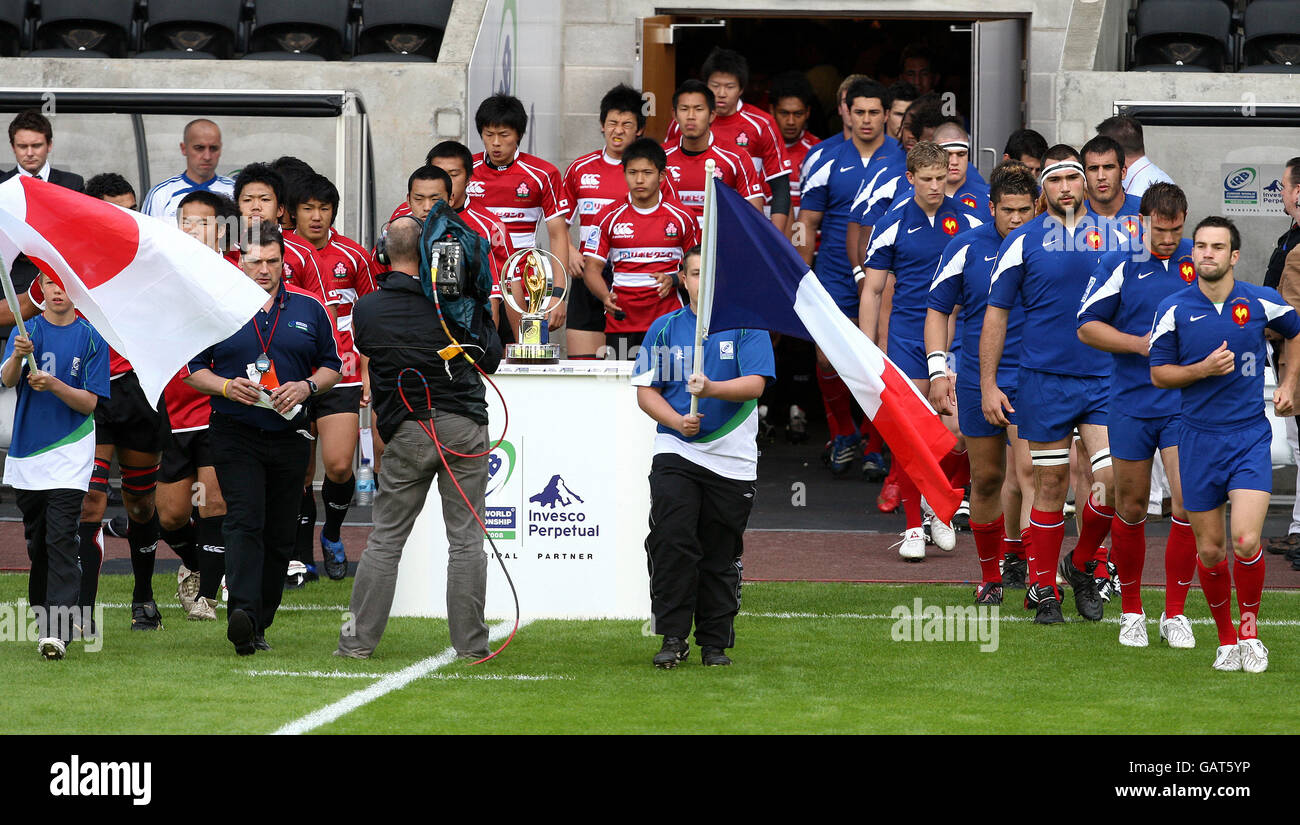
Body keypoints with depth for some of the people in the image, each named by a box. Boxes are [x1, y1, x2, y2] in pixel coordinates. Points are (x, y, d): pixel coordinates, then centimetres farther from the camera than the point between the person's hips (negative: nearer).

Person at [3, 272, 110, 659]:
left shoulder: (91, 338, 0)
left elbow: (90, 402, -4)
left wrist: (54, 385, -21)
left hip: (69, 453, -3)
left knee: (61, 539, -13)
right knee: (36, 542, 12)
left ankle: (58, 631, -20)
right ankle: (43, 616, 27)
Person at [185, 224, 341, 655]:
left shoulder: (309, 309, 9)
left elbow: (332, 367, 14)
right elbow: (192, 369, 6)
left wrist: (306, 386, -7)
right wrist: (226, 386, -13)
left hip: (289, 436, 3)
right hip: (235, 436, -3)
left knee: (279, 535, 5)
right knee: (245, 521, -19)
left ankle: (259, 624, 13)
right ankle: (242, 613, -32)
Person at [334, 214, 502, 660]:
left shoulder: (366, 310, -2)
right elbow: (491, 357, 2)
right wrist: (481, 309, 13)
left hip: (407, 432, 1)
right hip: (464, 425, -1)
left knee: (385, 539, 8)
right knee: (466, 538, 3)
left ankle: (360, 638, 7)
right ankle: (471, 643, 2)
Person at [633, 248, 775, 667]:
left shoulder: (747, 326, 3)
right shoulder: (665, 328, 9)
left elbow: (755, 383, -10)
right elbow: (646, 391, 8)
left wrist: (710, 389, -27)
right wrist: (678, 421, -10)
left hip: (732, 459, 0)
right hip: (676, 452, 0)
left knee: (721, 555, 5)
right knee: (671, 540, -16)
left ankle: (714, 642, 16)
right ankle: (673, 637, -11)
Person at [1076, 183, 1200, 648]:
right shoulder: (1119, 265, -2)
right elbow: (1087, 327, 0)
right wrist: (1139, 343, -11)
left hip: (1186, 404, 1)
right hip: (1131, 403, -1)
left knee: (1188, 505, -10)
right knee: (1131, 508, 6)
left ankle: (1175, 614, 2)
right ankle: (1131, 611, 22)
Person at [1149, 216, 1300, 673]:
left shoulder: (1261, 302, -2)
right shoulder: (1174, 310, -4)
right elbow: (1159, 373, 3)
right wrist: (1203, 369, -13)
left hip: (1250, 434, -1)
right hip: (1199, 438, 1)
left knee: (1246, 540, -16)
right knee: (1210, 549, 4)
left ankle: (1250, 629, 7)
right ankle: (1225, 639, 23)